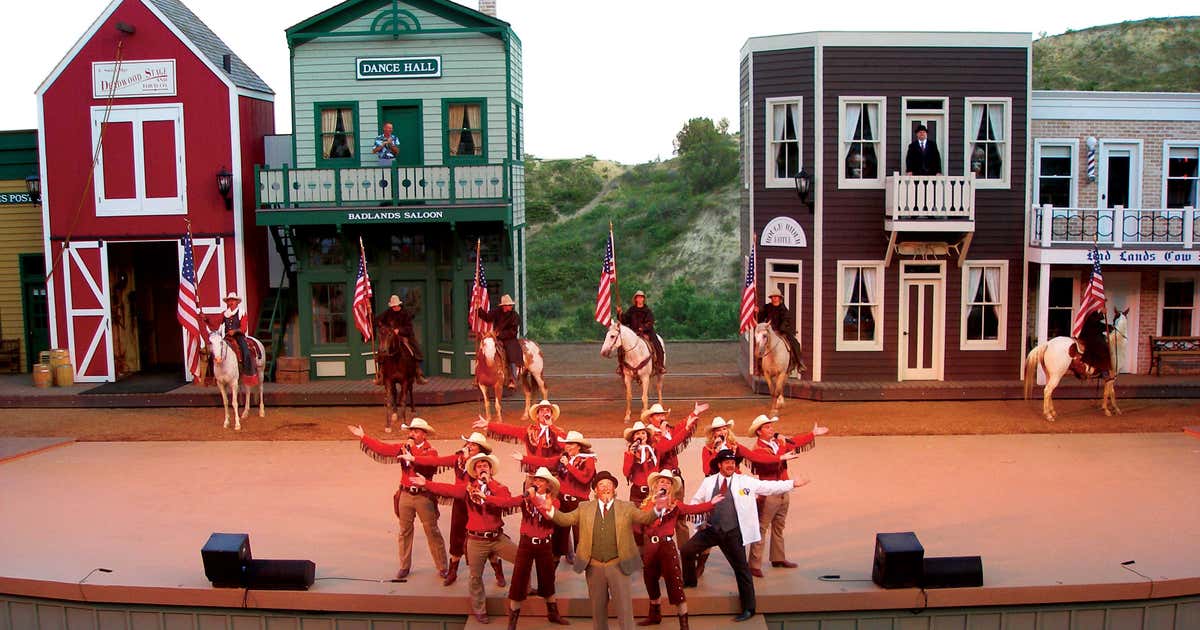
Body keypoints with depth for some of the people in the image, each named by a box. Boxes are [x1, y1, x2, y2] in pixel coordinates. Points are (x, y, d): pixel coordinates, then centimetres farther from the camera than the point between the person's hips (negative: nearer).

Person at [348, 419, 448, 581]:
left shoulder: (431, 451, -5)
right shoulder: (404, 447, 6)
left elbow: (426, 464, -25)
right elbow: (383, 448, -1)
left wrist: (412, 449, -20)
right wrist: (363, 437, -4)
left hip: (423, 496, -4)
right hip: (405, 495, 4)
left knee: (432, 533, 1)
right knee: (404, 532, 11)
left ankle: (442, 567, 9)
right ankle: (404, 566, 23)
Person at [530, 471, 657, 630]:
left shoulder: (626, 507, 2)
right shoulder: (585, 508, 7)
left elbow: (645, 517, -7)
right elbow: (565, 519, 4)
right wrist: (549, 509, -14)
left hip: (618, 566, -2)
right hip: (594, 567, 2)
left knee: (624, 608, 1)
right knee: (598, 609, 14)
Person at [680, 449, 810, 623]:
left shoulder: (746, 481, -1)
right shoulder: (708, 482, 4)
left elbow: (770, 487, -1)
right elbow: (695, 502, 15)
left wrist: (793, 484, -6)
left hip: (733, 533, -2)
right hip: (710, 529, 2)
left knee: (741, 569, 4)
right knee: (686, 551, 0)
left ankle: (748, 609, 16)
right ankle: (690, 581, 27)